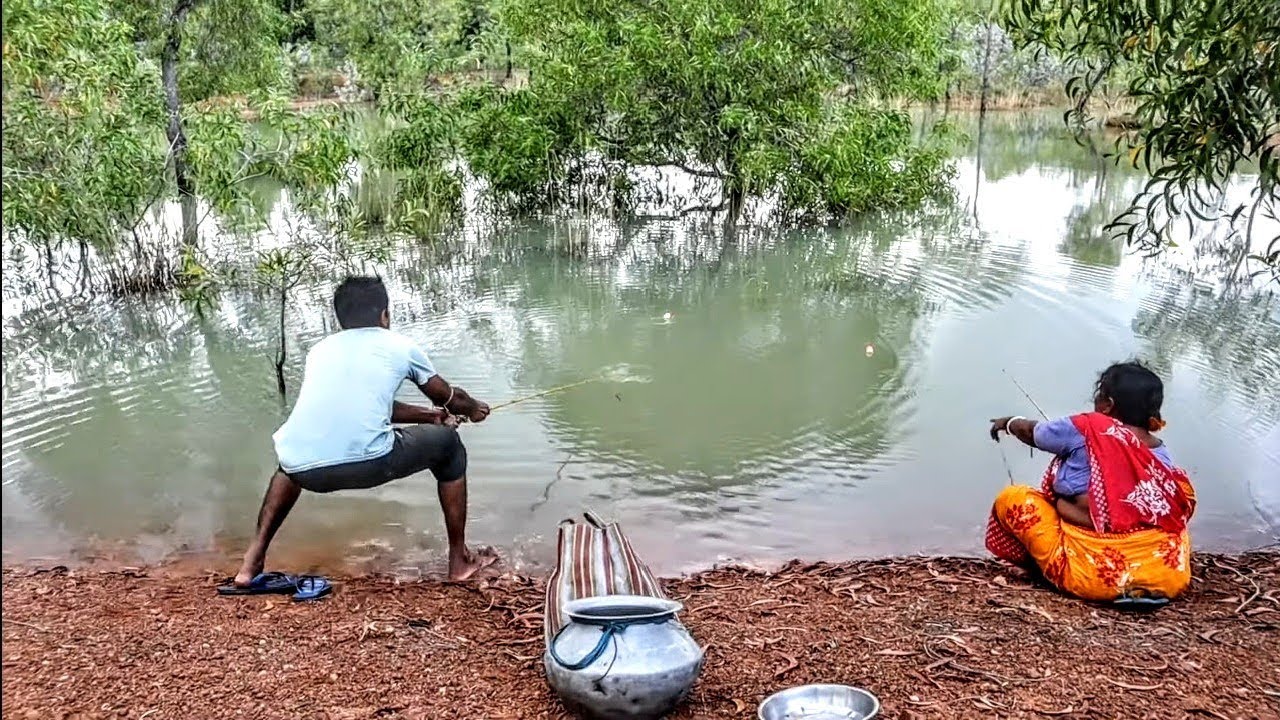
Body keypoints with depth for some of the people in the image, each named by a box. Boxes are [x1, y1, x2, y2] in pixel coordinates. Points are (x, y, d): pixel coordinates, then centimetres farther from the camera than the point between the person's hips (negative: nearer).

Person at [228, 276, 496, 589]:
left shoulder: (320, 349, 27)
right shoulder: (400, 346, 18)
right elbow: (448, 397, 34)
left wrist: (428, 415, 51)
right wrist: (473, 409, 57)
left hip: (307, 471, 4)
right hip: (369, 462, -4)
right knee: (448, 444, 24)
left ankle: (252, 561, 32)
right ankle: (460, 560, 27)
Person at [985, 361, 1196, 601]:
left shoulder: (1085, 430, -4)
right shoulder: (1161, 453, 9)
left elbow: (1030, 432, 15)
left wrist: (1009, 423, 39)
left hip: (1099, 572, -5)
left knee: (1012, 498, 8)